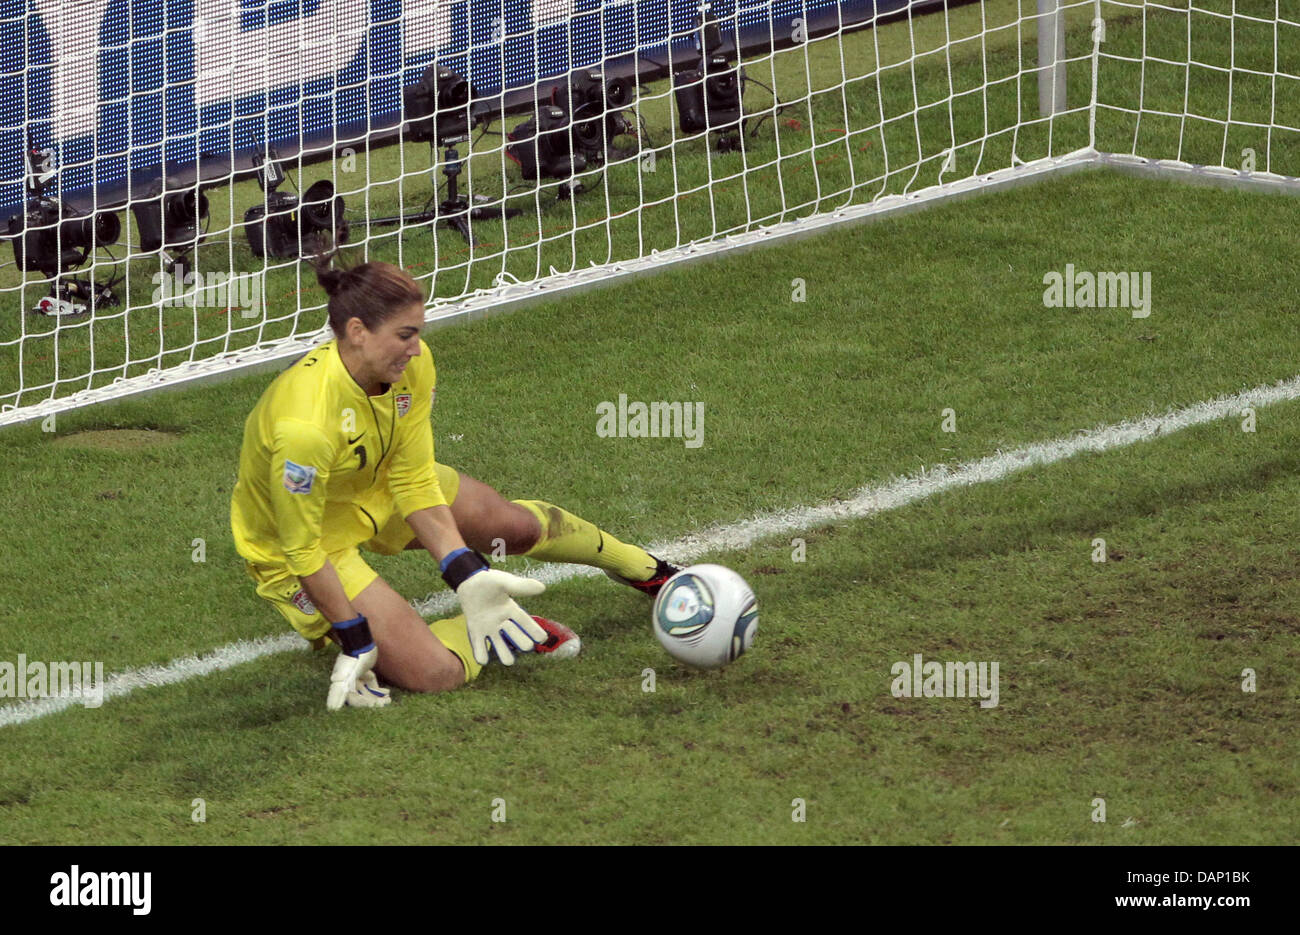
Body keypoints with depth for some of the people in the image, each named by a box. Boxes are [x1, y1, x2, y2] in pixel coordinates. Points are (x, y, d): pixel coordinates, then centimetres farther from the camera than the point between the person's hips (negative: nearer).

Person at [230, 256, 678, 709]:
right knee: (433, 672, -20)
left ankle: (644, 568, 47)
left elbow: (414, 481, -11)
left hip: (375, 488, 7)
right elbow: (302, 550, -31)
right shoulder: (304, 424, -42)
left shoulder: (412, 365, -20)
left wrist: (469, 579, -16)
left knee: (516, 524, 18)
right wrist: (355, 642, -24)